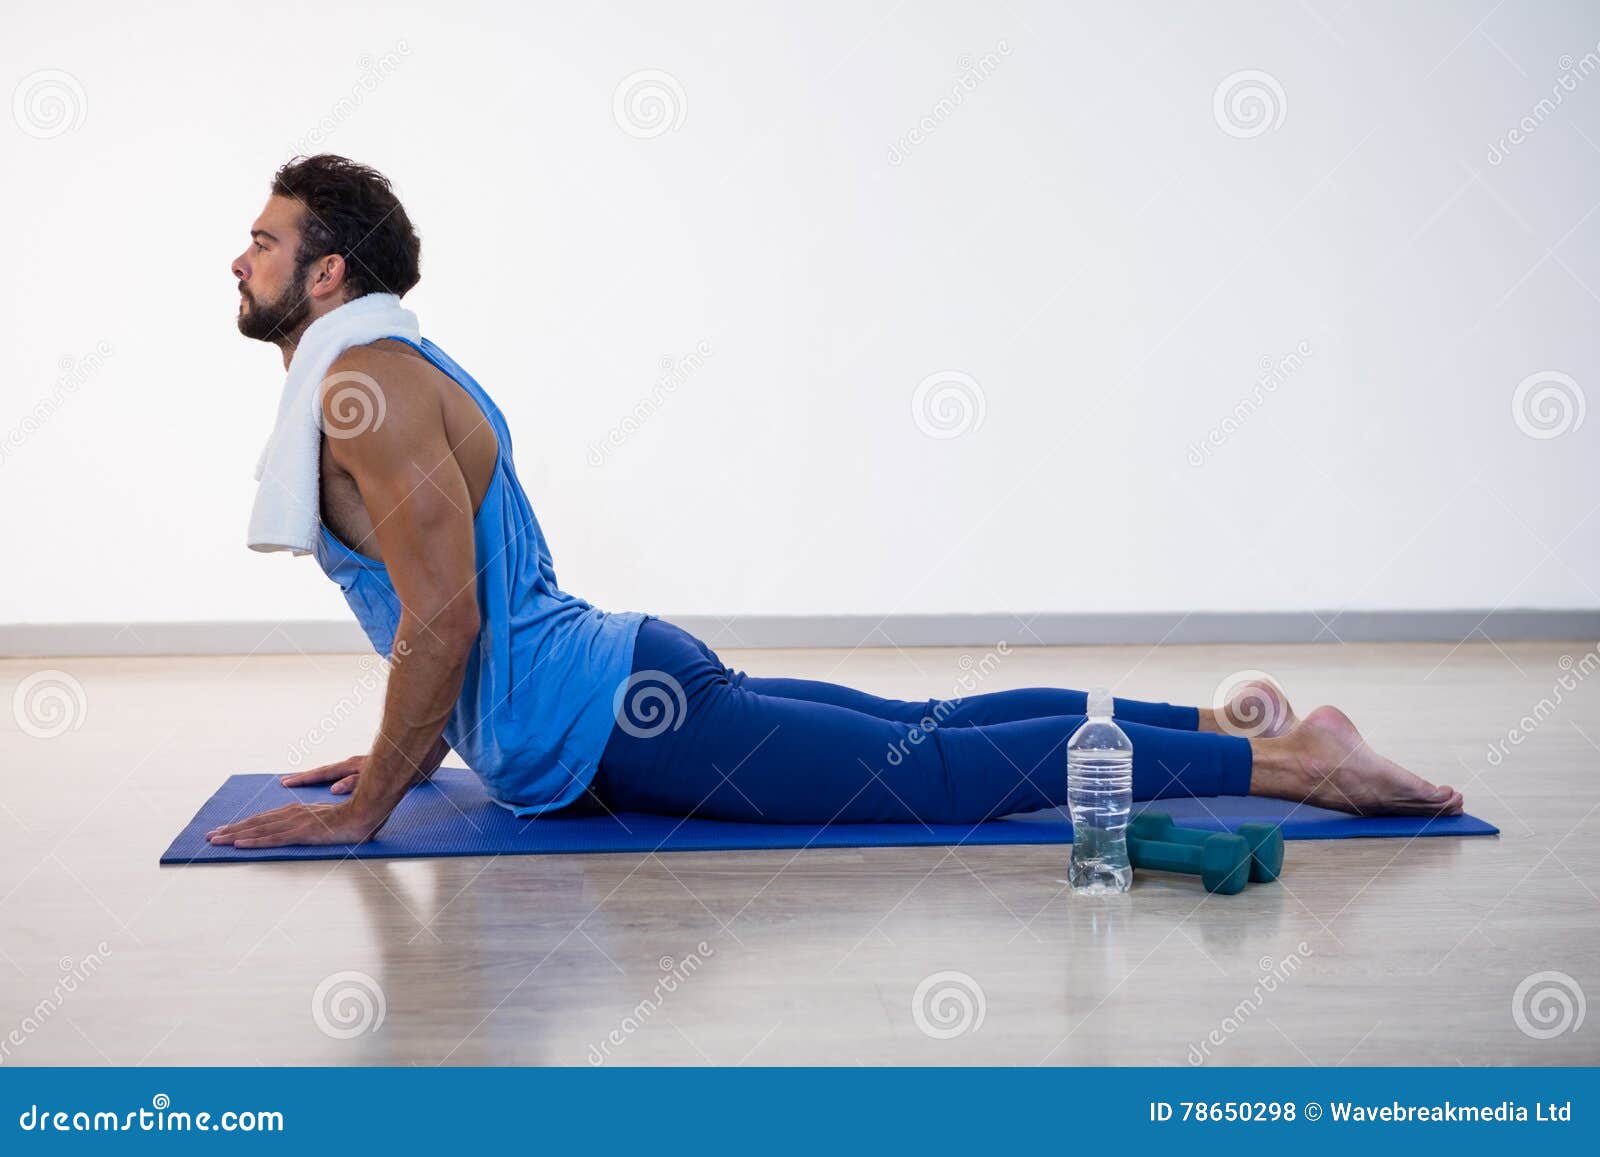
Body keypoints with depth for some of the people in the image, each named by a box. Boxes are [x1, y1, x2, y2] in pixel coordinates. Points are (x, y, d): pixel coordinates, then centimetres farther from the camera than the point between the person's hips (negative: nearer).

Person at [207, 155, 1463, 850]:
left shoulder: (368, 384, -15)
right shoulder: (391, 370, 18)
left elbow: (444, 614, -23)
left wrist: (364, 808, -17)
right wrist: (410, 752, 27)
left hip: (623, 720, -9)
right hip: (623, 679, 9)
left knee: (943, 772, -11)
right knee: (933, 733, 13)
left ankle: (1287, 755, -12)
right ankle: (1222, 724, 16)